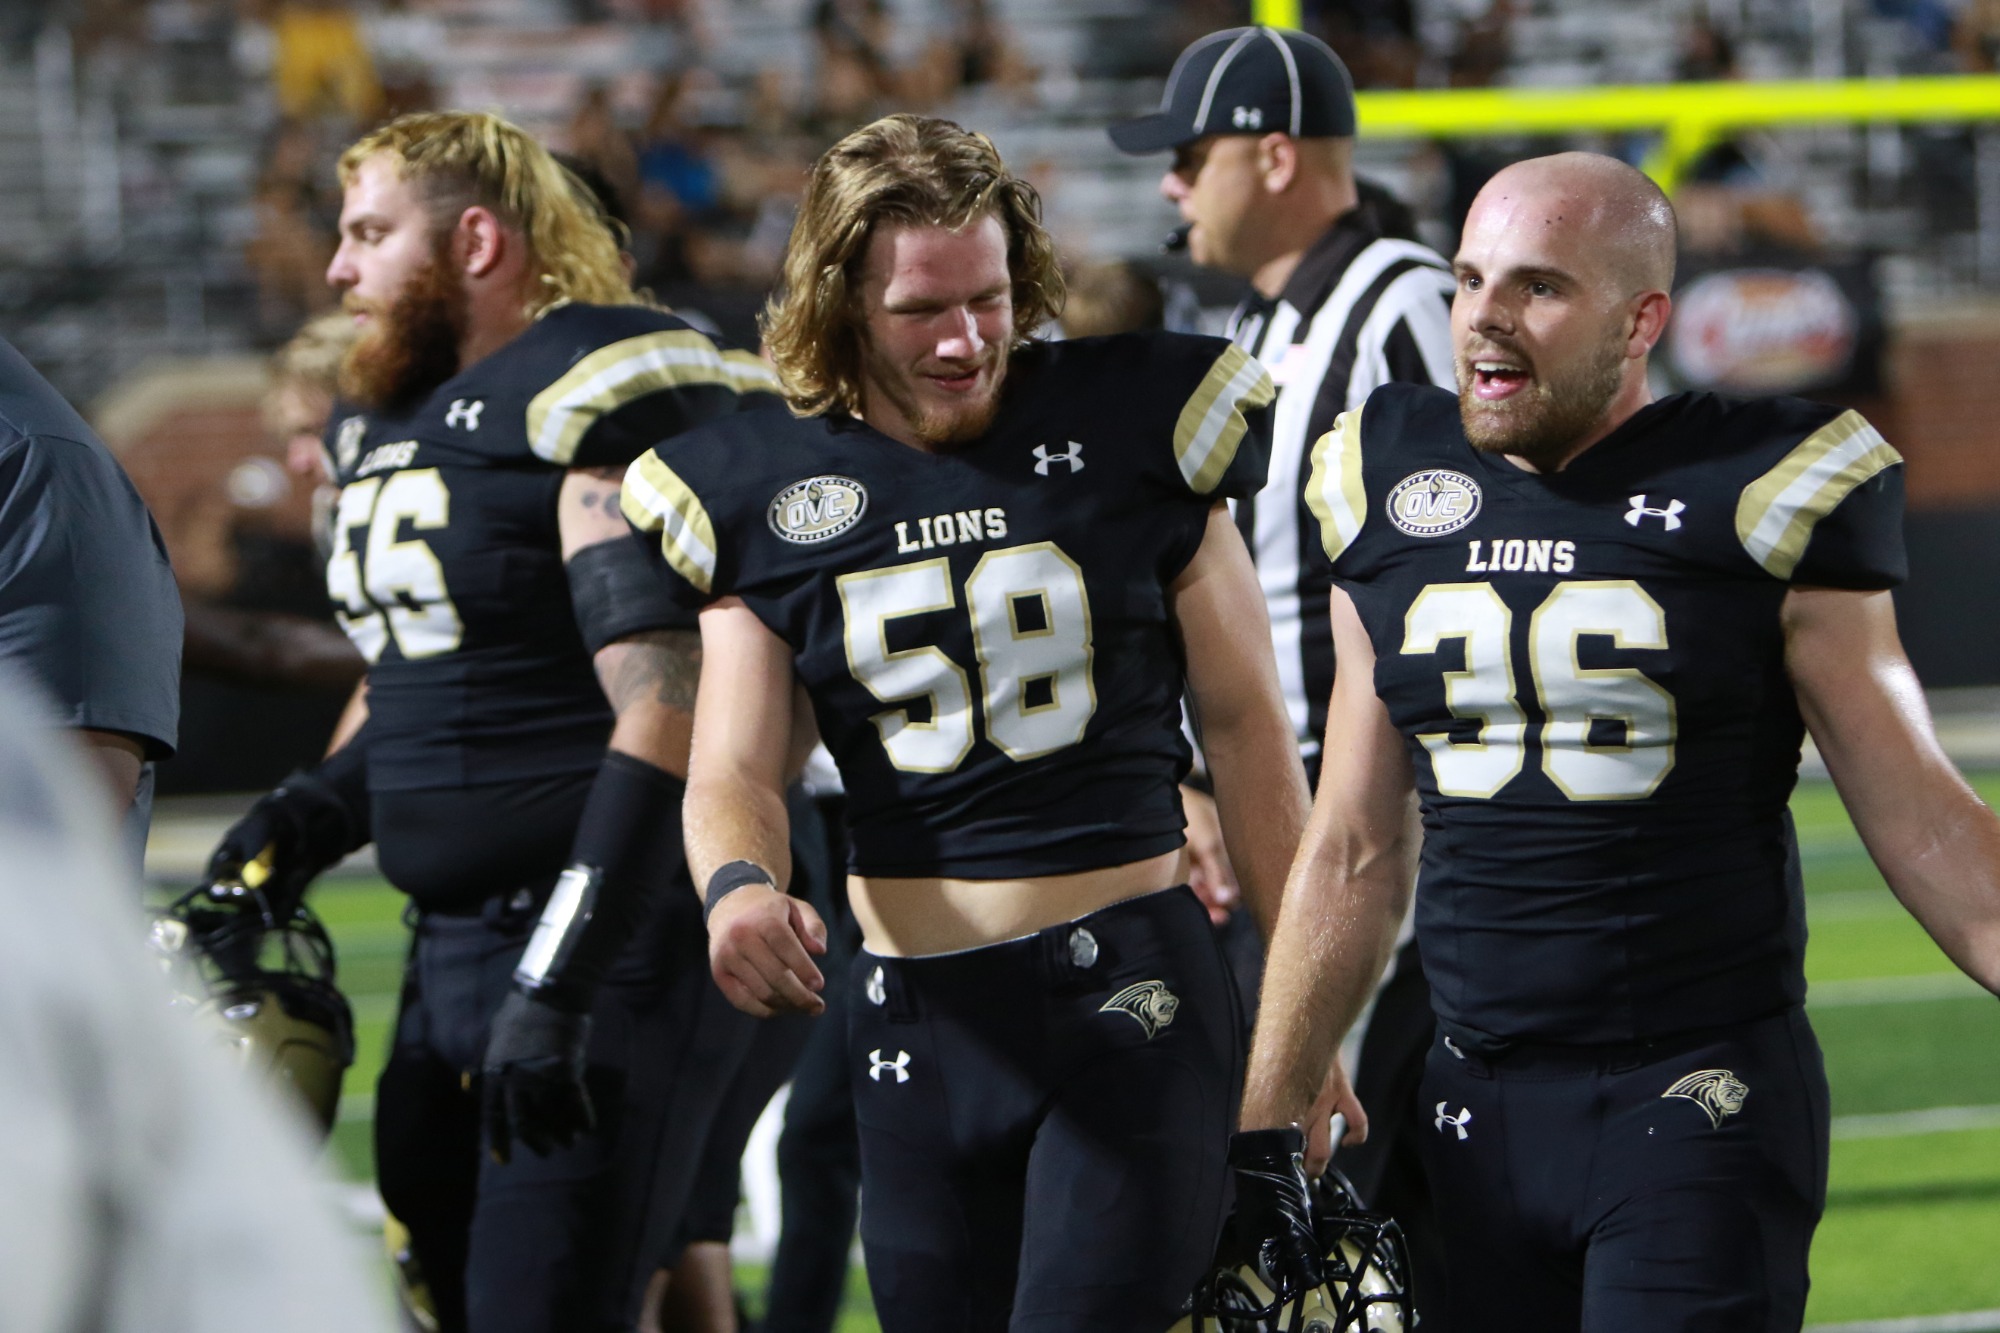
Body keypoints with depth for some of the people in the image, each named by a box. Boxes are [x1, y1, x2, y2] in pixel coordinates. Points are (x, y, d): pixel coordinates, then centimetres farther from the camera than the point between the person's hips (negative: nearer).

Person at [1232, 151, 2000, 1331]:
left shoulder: (1752, 494, -5)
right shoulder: (1396, 497, 8)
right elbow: (1354, 854, 15)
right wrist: (1269, 1123, 15)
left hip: (1702, 1100, -4)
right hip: (1480, 1106, 4)